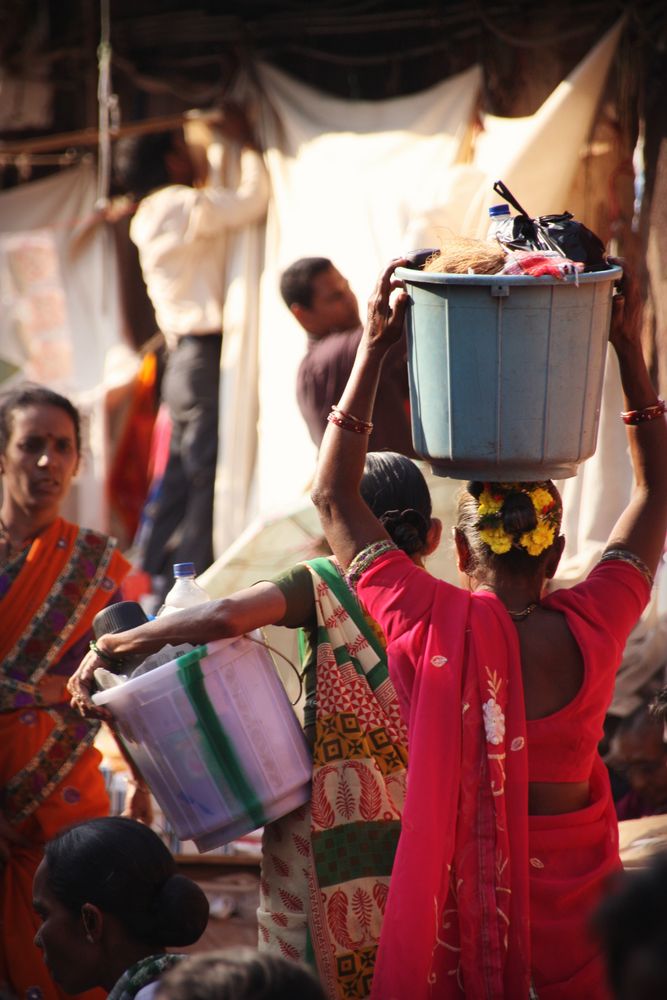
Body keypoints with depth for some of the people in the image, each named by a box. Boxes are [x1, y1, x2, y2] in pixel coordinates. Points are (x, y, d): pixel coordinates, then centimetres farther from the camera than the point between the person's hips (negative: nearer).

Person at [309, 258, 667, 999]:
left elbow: (332, 496, -4)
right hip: (569, 886, 0)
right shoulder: (588, 633, -15)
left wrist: (373, 348, -4)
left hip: (454, 888, 0)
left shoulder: (430, 627, -16)